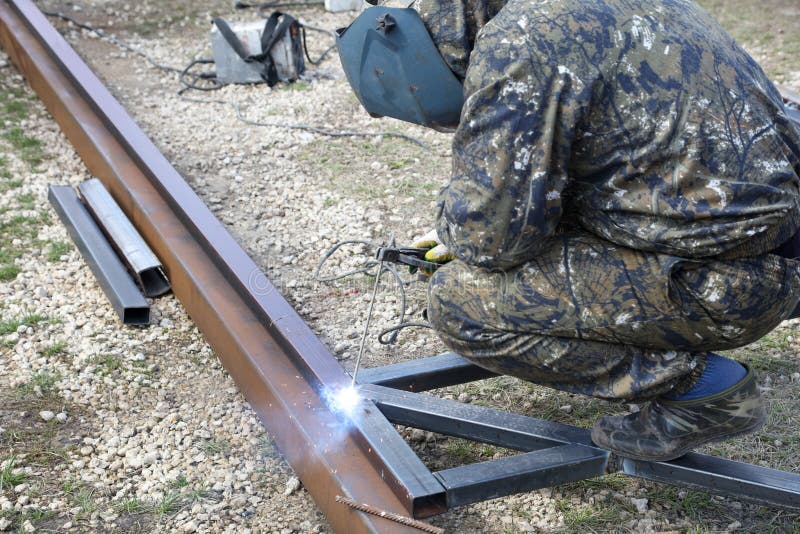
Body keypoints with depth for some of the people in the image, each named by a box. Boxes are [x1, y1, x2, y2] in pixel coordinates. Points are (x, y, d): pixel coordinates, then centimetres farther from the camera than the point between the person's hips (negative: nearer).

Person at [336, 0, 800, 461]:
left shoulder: (515, 45, -19)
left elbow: (491, 237, -19)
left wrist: (456, 220, 4)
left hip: (721, 285, -9)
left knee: (458, 302, -9)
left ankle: (703, 386, -1)